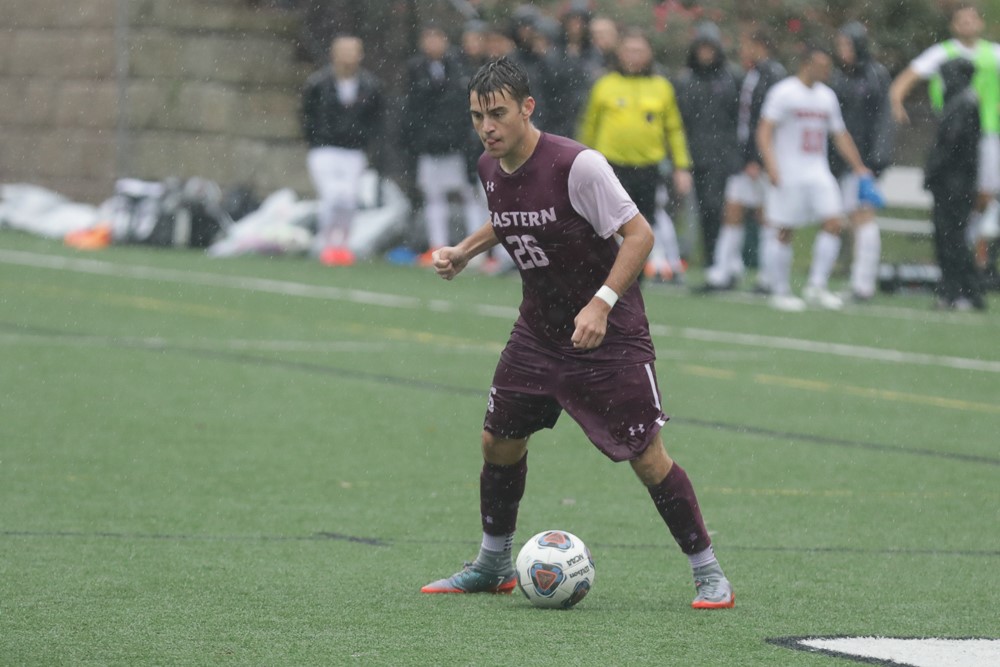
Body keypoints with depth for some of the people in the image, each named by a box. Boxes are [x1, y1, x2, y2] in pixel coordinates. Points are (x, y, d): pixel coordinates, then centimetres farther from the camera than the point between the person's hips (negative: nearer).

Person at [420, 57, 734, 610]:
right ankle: (493, 565, 28)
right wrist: (464, 252, 8)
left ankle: (708, 573, 3)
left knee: (646, 457, -9)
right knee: (499, 440, 9)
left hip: (608, 335, -7)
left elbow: (639, 234, -21)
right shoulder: (490, 169, -1)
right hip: (539, 330, 7)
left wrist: (601, 304, -30)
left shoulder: (577, 165, -23)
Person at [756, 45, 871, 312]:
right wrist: (771, 166, -23)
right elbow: (764, 132, -11)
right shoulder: (783, 93, -6)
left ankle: (817, 286, -6)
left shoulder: (827, 96, 13)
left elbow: (840, 135, 21)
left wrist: (858, 167, 15)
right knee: (785, 233, -1)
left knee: (834, 223, -10)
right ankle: (780, 292, 10)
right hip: (787, 177, -6)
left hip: (818, 174, 6)